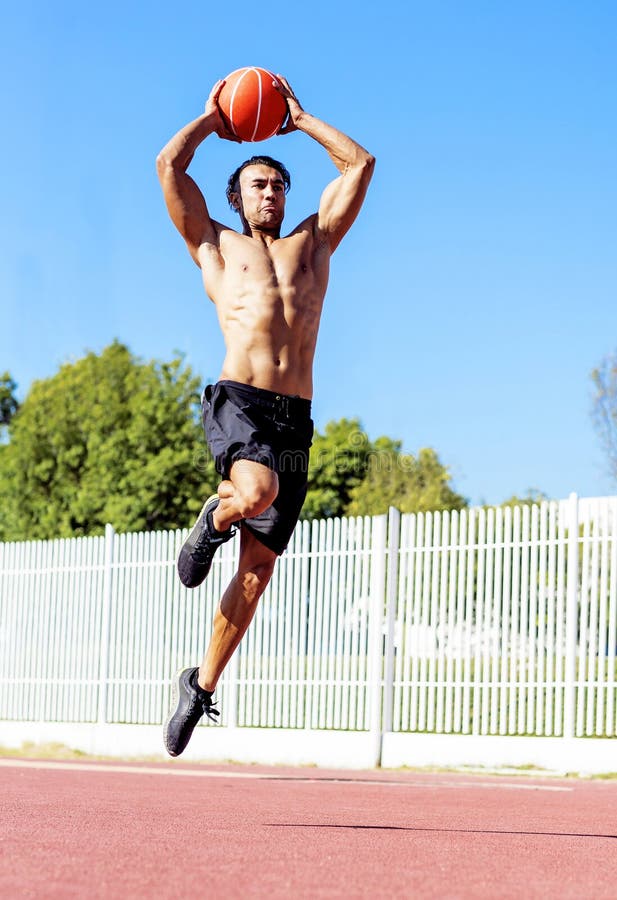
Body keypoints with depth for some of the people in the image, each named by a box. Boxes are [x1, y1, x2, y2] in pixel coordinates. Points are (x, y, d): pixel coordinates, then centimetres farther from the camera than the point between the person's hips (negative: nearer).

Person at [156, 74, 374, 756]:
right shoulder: (215, 246, 17)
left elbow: (360, 163, 25)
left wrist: (299, 121, 28)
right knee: (257, 493, -36)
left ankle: (201, 685, 13)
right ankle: (213, 518, 1)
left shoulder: (313, 242, 23)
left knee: (259, 565, 1)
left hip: (295, 417, 3)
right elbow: (169, 165, 13)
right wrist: (211, 118, 25)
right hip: (237, 399, -3)